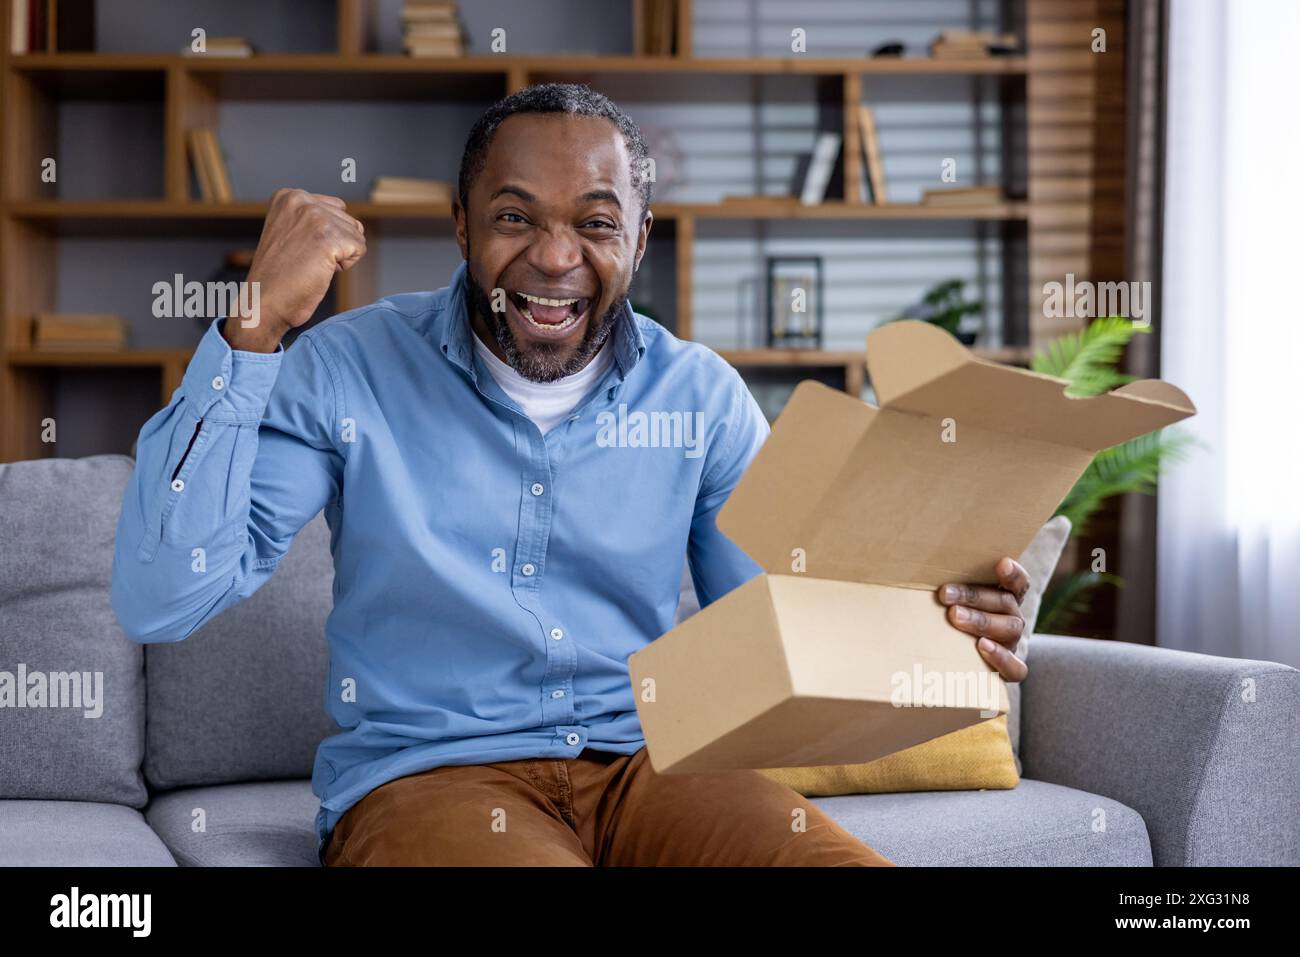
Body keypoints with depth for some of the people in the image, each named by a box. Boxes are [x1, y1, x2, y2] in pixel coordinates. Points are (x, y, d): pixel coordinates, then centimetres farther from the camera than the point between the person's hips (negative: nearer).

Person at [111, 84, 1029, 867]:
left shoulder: (704, 396, 6)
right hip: (423, 773, -2)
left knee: (845, 858, -25)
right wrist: (256, 325, -18)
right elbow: (162, 602, -12)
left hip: (645, 760, 3)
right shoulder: (349, 371, -3)